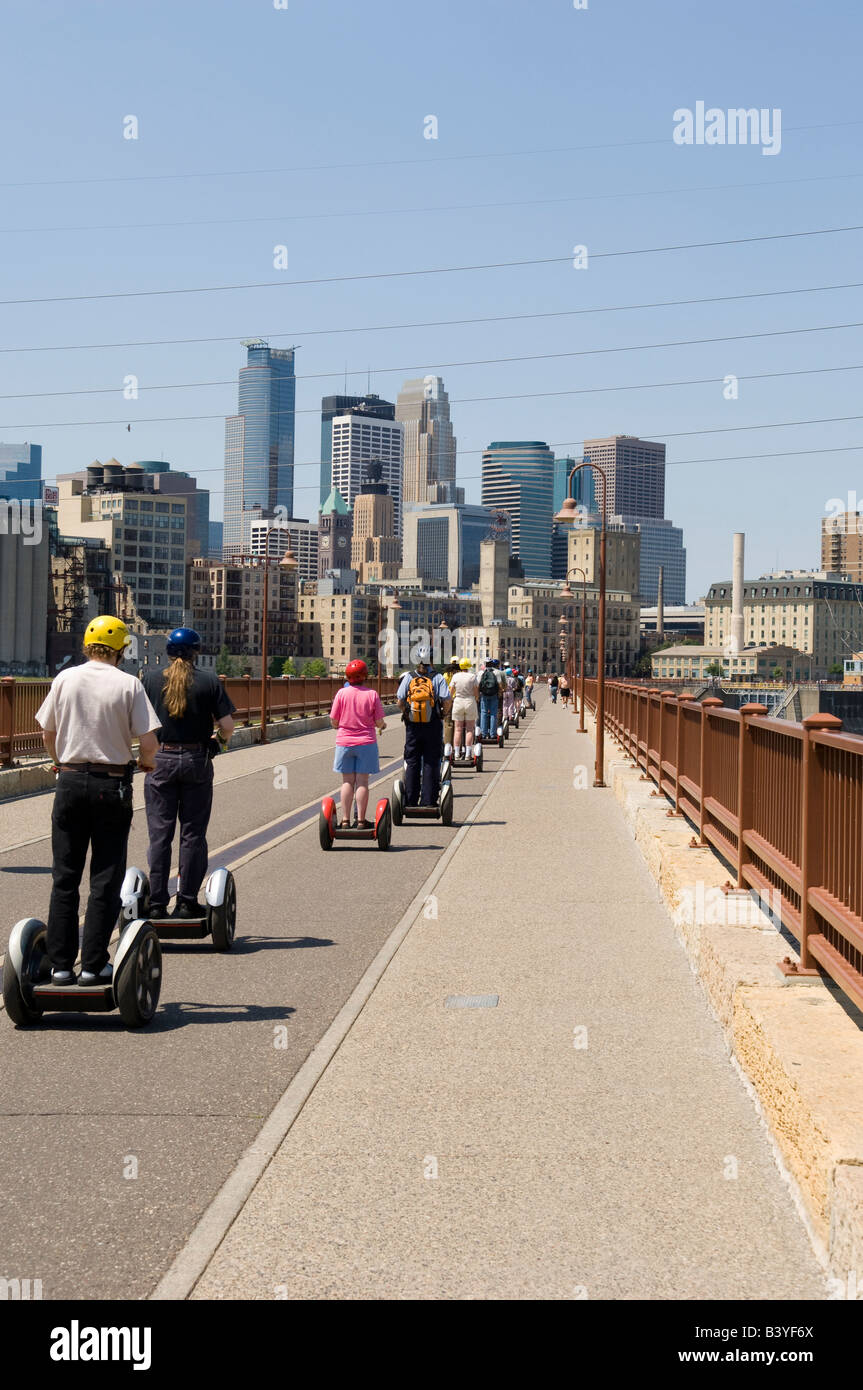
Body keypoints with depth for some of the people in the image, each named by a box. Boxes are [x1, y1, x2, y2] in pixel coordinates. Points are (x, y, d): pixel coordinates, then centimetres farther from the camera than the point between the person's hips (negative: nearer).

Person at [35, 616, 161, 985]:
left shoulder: (65, 679, 1)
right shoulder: (129, 684, -7)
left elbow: (47, 734, 8)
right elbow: (148, 742, -11)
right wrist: (146, 761, 11)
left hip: (70, 781, 3)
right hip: (112, 784, -2)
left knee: (64, 877, 10)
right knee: (105, 878, 5)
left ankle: (60, 964, 10)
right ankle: (93, 965, 4)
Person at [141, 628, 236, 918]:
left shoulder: (150, 678, -1)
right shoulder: (209, 681, -3)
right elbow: (227, 725, -5)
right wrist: (222, 739, 17)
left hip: (160, 760, 1)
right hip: (196, 760, -1)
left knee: (159, 834, 5)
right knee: (193, 834, 7)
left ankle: (157, 903, 5)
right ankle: (187, 902, 8)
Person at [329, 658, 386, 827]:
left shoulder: (341, 693, -4)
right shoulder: (372, 694, -7)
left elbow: (333, 721, -2)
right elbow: (379, 722, -5)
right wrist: (382, 726, 18)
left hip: (344, 742, 1)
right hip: (366, 743, -1)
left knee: (347, 781, 9)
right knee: (362, 781, 4)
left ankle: (345, 820, 8)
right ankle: (361, 820, 5)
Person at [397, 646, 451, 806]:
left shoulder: (408, 677, 0)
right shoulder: (438, 678, -4)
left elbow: (399, 701, -4)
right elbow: (447, 701, -11)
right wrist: (443, 715, 7)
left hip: (413, 726, 1)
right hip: (433, 726, -1)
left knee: (411, 763, 9)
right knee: (431, 763, 5)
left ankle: (410, 801, 9)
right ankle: (428, 801, 3)